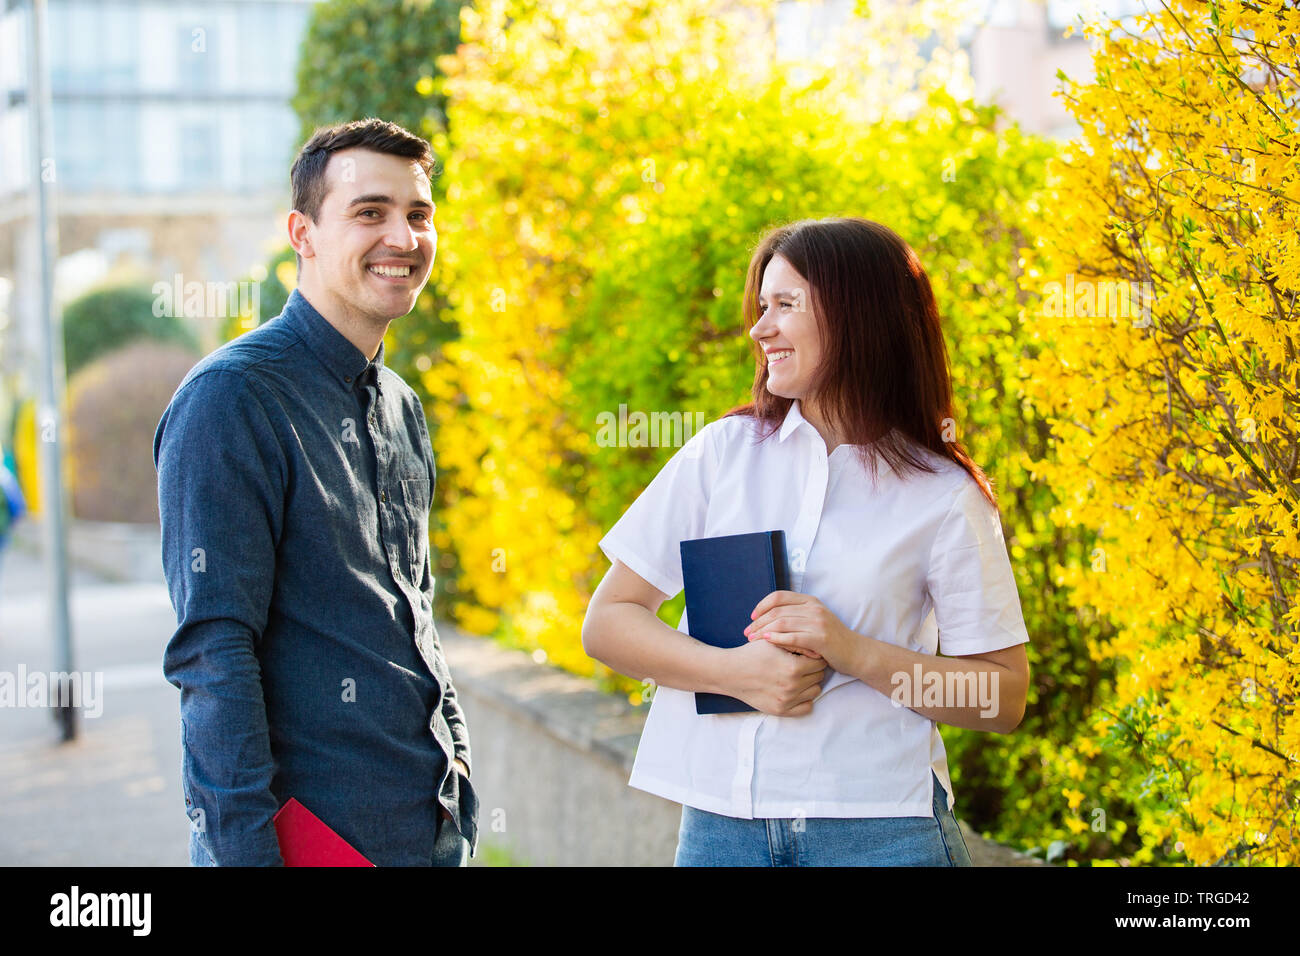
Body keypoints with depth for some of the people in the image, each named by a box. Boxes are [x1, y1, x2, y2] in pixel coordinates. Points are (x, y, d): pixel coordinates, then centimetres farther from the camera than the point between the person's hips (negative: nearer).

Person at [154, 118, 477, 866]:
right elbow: (213, 649, -18)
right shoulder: (230, 399, -14)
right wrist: (246, 848, -21)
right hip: (312, 827, -8)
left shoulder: (402, 409, 12)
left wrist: (454, 757, 13)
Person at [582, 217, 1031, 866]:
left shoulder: (945, 497, -1)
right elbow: (608, 622, 4)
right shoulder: (724, 451, 5)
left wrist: (856, 653, -14)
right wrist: (735, 671, -12)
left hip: (879, 829, -2)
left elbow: (1004, 699, 0)